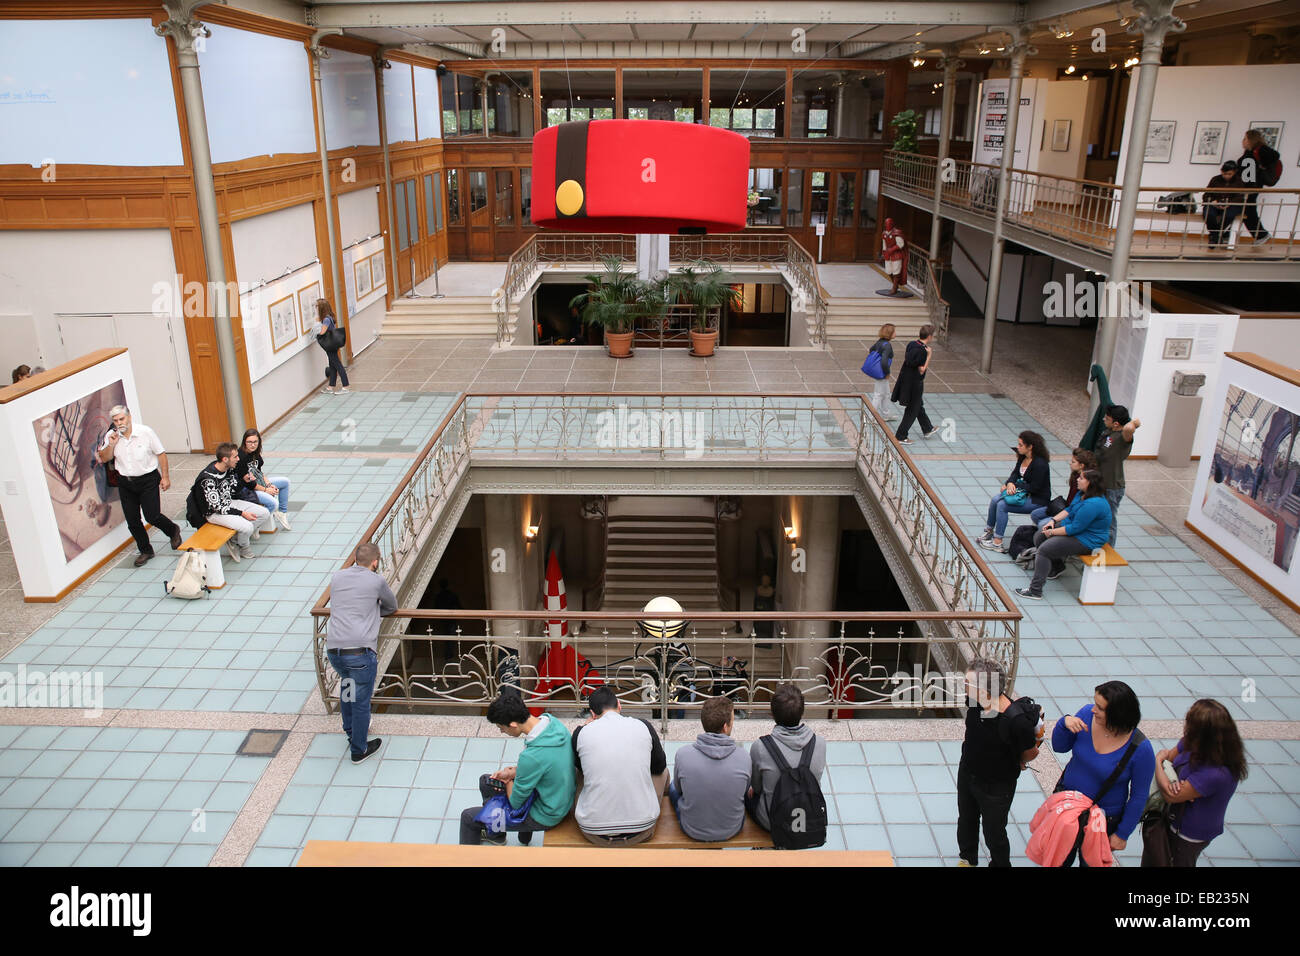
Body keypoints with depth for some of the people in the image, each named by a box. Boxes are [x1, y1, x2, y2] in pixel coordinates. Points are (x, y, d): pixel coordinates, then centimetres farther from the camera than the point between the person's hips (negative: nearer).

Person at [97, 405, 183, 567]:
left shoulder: (145, 432, -11)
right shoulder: (110, 436, -1)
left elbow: (161, 454, -4)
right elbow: (104, 458, 3)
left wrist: (165, 477, -5)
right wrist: (111, 445, -16)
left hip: (148, 480, -4)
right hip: (125, 483, 4)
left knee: (152, 516, -9)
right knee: (132, 520, 6)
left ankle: (173, 531, 22)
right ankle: (145, 550, 23)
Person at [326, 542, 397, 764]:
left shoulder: (337, 577, 12)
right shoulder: (376, 581, 1)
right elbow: (391, 607, 17)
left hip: (333, 650, 5)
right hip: (360, 651, -5)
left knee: (346, 683, 32)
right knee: (361, 701, 10)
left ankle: (350, 731, 46)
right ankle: (359, 749, 24)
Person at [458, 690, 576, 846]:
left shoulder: (531, 757, -38)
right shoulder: (553, 722, -13)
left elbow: (515, 803, -21)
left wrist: (509, 781, -1)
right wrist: (513, 772, -2)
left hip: (544, 817, -8)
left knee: (468, 817, 4)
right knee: (486, 781, 22)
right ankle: (495, 834, 45)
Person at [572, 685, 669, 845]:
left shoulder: (581, 733, -4)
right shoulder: (644, 726, -3)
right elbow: (659, 767, 13)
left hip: (594, 834, 0)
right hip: (642, 832, 0)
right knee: (663, 771, 26)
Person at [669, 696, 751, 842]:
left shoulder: (683, 755, -22)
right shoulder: (743, 756, -21)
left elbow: (679, 788, -2)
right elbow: (744, 790, -1)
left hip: (692, 830, -1)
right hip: (732, 831, 1)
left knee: (672, 786, 28)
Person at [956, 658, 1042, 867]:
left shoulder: (1017, 721, -36)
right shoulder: (974, 701, -21)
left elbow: (1030, 753, -15)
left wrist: (1014, 764, 2)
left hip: (997, 786, -6)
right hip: (967, 773, 6)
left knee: (994, 833, 15)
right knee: (966, 821, 26)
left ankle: (1000, 863, 44)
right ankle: (967, 859, 52)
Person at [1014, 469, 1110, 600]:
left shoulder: (1093, 505, -30)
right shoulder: (1082, 494, 2)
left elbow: (1075, 528, -28)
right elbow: (1069, 510, 15)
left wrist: (1052, 532, -17)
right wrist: (1053, 520, 0)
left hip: (1086, 540, -11)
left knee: (1044, 549, -21)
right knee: (1038, 537, 8)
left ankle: (1035, 591, -18)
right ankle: (1057, 568, 27)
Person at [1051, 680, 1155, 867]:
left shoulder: (1141, 749, -27)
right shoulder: (1087, 714, -17)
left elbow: (1139, 797, -15)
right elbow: (1059, 747, -4)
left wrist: (1122, 834, -7)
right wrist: (1064, 722, -25)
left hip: (1102, 817, -3)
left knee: (1090, 861, 20)